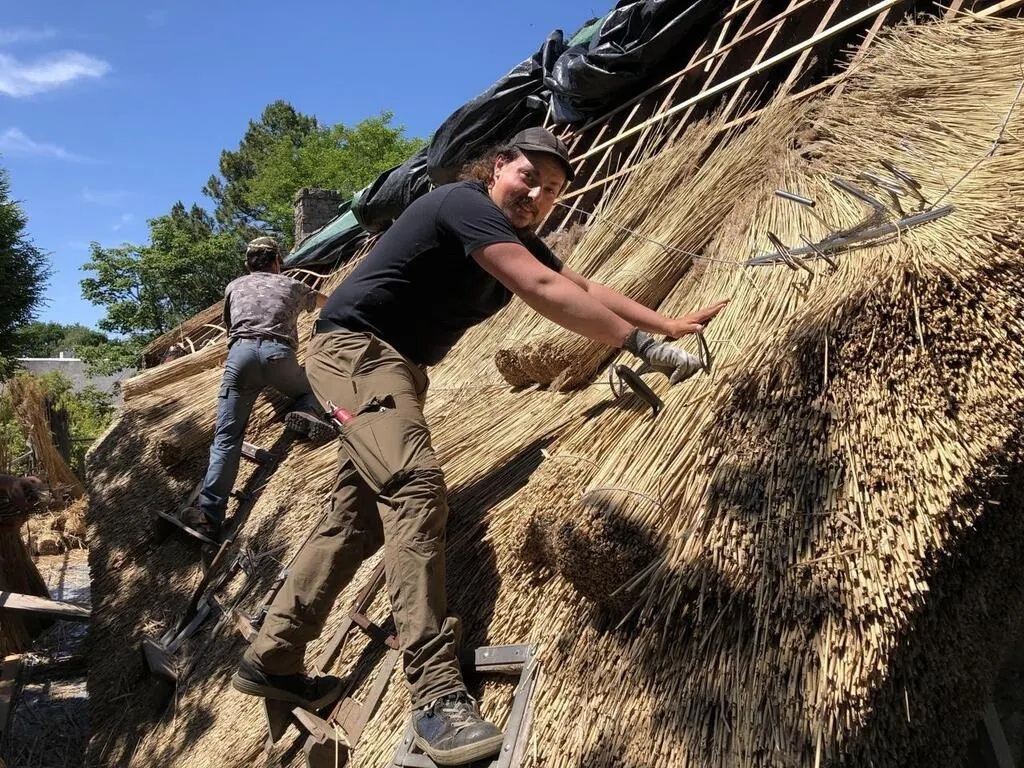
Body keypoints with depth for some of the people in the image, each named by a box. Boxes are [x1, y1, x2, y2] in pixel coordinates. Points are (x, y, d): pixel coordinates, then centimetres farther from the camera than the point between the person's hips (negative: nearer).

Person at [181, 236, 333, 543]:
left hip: (241, 352, 1)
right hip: (279, 353, 0)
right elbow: (325, 302, 51)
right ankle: (308, 413, -6)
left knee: (226, 439, -2)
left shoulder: (234, 286, 30)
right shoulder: (290, 285, 30)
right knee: (313, 388, 29)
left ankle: (208, 515, -16)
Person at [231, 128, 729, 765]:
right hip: (355, 347, -10)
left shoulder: (521, 239, 12)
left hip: (399, 365, 10)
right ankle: (438, 695, -29)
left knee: (358, 518, 9)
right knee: (416, 485, -26)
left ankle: (270, 660, 20)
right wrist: (642, 344, -26)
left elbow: (586, 291, 12)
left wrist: (672, 325, 9)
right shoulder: (465, 204, -18)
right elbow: (543, 291, -28)